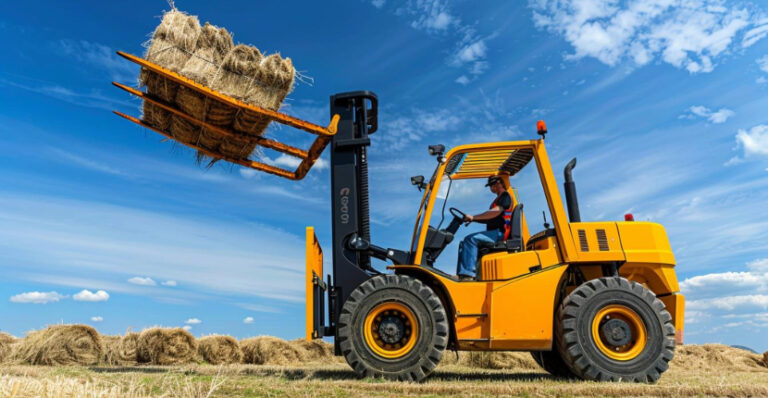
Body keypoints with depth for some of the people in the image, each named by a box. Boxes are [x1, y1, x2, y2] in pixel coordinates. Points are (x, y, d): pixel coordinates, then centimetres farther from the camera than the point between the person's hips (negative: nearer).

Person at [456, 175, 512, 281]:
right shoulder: (498, 199, 29)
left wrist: (474, 217, -20)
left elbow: (496, 211, -19)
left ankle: (468, 274, -33)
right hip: (494, 234, 10)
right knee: (464, 243, 4)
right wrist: (472, 220, 14)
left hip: (499, 233, -10)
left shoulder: (505, 196, -2)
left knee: (471, 239, -27)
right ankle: (462, 276, -6)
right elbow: (489, 220, 27)